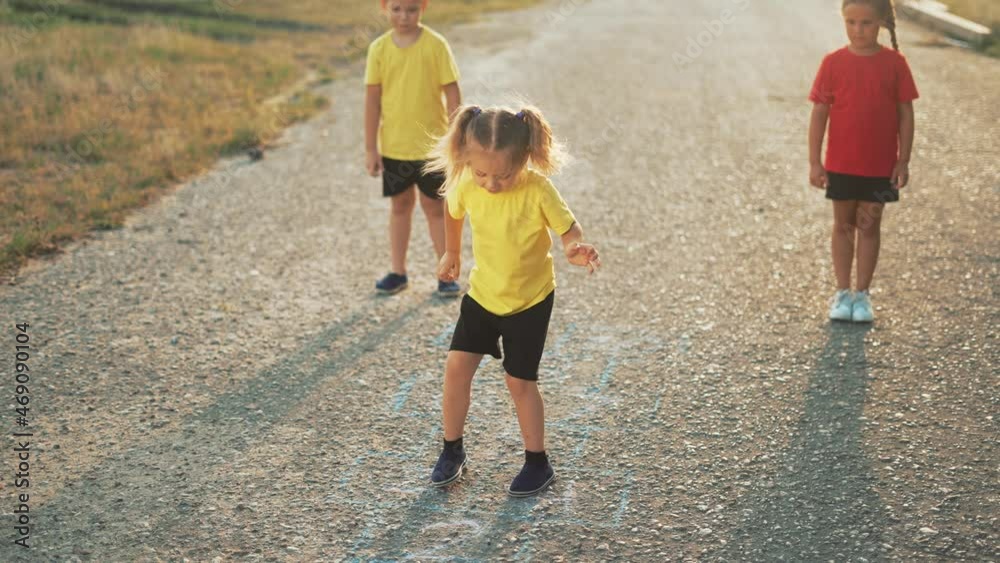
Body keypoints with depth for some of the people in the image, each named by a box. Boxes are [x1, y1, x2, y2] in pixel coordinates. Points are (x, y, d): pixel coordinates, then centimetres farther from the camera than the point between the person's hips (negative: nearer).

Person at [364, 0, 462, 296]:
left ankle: (446, 274, 16)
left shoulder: (436, 45, -10)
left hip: (432, 145, -2)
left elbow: (452, 93, -7)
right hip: (393, 146, 2)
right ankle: (398, 272, 26)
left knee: (435, 207, 7)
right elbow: (373, 99, 0)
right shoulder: (379, 48, -3)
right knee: (400, 205, 15)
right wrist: (370, 148, 0)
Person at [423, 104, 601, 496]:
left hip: (530, 298, -4)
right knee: (457, 366, -2)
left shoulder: (538, 191, -26)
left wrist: (575, 250, -39)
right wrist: (452, 253, 17)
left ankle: (537, 463, 21)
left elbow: (568, 229, -17)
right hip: (482, 292, 4)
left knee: (519, 381, 2)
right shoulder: (467, 186, -14)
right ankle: (452, 450, 17)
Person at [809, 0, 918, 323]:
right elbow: (819, 114, -3)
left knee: (869, 226, 7)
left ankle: (863, 294, 16)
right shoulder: (833, 63, -5)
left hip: (880, 165, 0)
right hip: (841, 164, 0)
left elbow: (905, 114, -1)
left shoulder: (894, 64, -5)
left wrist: (903, 161, -4)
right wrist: (814, 162, -6)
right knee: (843, 226, 10)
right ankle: (842, 293, 20)